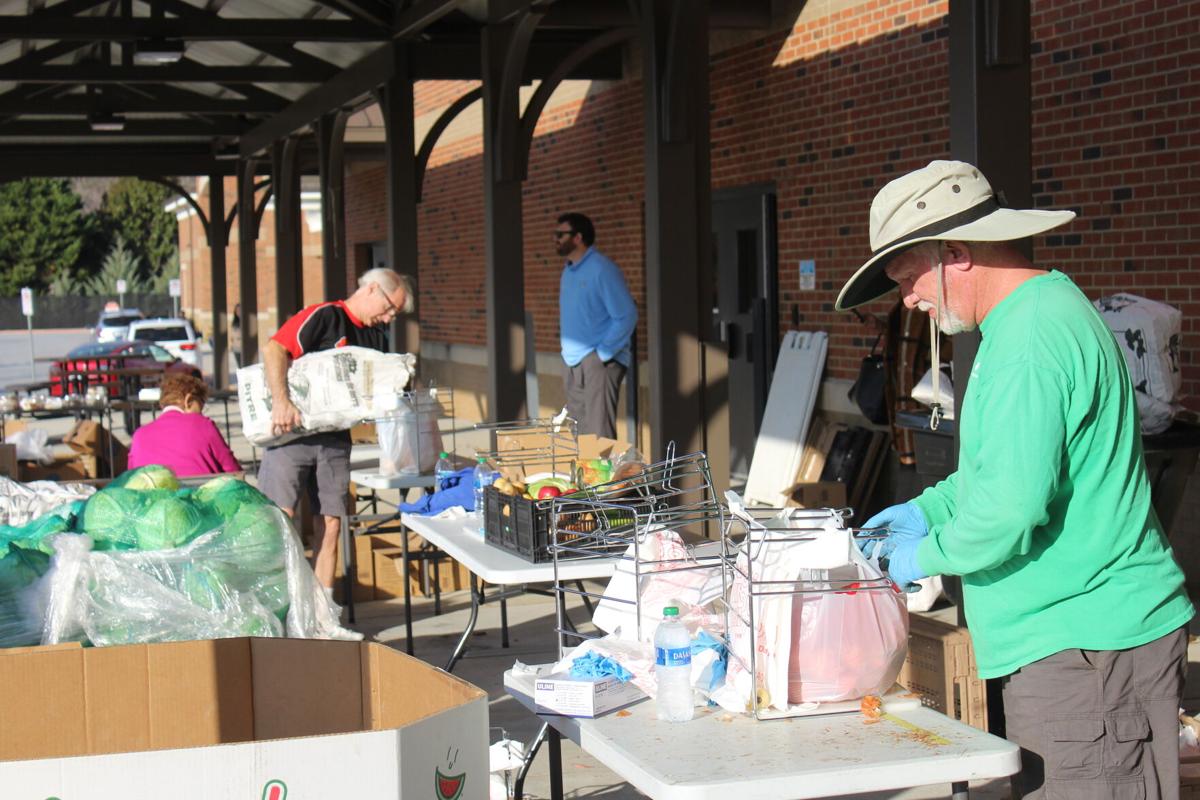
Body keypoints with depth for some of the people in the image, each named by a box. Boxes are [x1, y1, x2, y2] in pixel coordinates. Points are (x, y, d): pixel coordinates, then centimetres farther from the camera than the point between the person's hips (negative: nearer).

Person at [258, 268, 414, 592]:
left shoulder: (376, 337, 16)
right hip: (291, 431, -7)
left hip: (335, 439, 7)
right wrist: (281, 401, -31)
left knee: (330, 524, 5)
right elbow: (274, 349, -20)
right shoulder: (324, 316, -8)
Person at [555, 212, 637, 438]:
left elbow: (627, 316, -14)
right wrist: (568, 351, 12)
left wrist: (603, 353, -15)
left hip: (599, 360, -8)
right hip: (573, 362, 8)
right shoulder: (568, 271, 14)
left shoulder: (601, 269, -11)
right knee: (578, 434, 9)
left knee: (599, 434, -11)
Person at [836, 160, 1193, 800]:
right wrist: (928, 509, 20)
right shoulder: (1046, 311, 16)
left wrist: (927, 555, -9)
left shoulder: (1031, 344, -19)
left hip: (1087, 647, -11)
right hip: (1072, 634, 11)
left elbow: (1011, 505, -26)